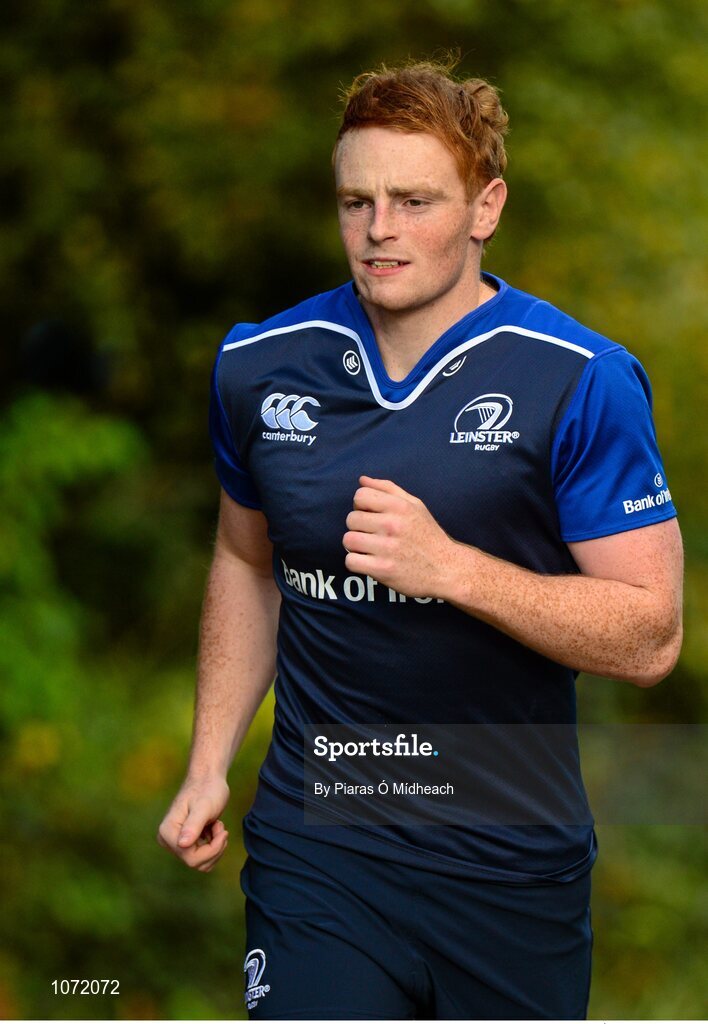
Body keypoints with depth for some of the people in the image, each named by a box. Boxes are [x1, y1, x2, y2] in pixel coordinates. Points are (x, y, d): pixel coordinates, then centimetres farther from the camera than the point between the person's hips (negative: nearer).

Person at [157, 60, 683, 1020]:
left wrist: (452, 566, -23)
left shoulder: (583, 382, -10)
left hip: (514, 865, -1)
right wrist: (210, 762, 11)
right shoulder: (259, 365, 2)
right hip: (315, 843, 2)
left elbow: (650, 636, -11)